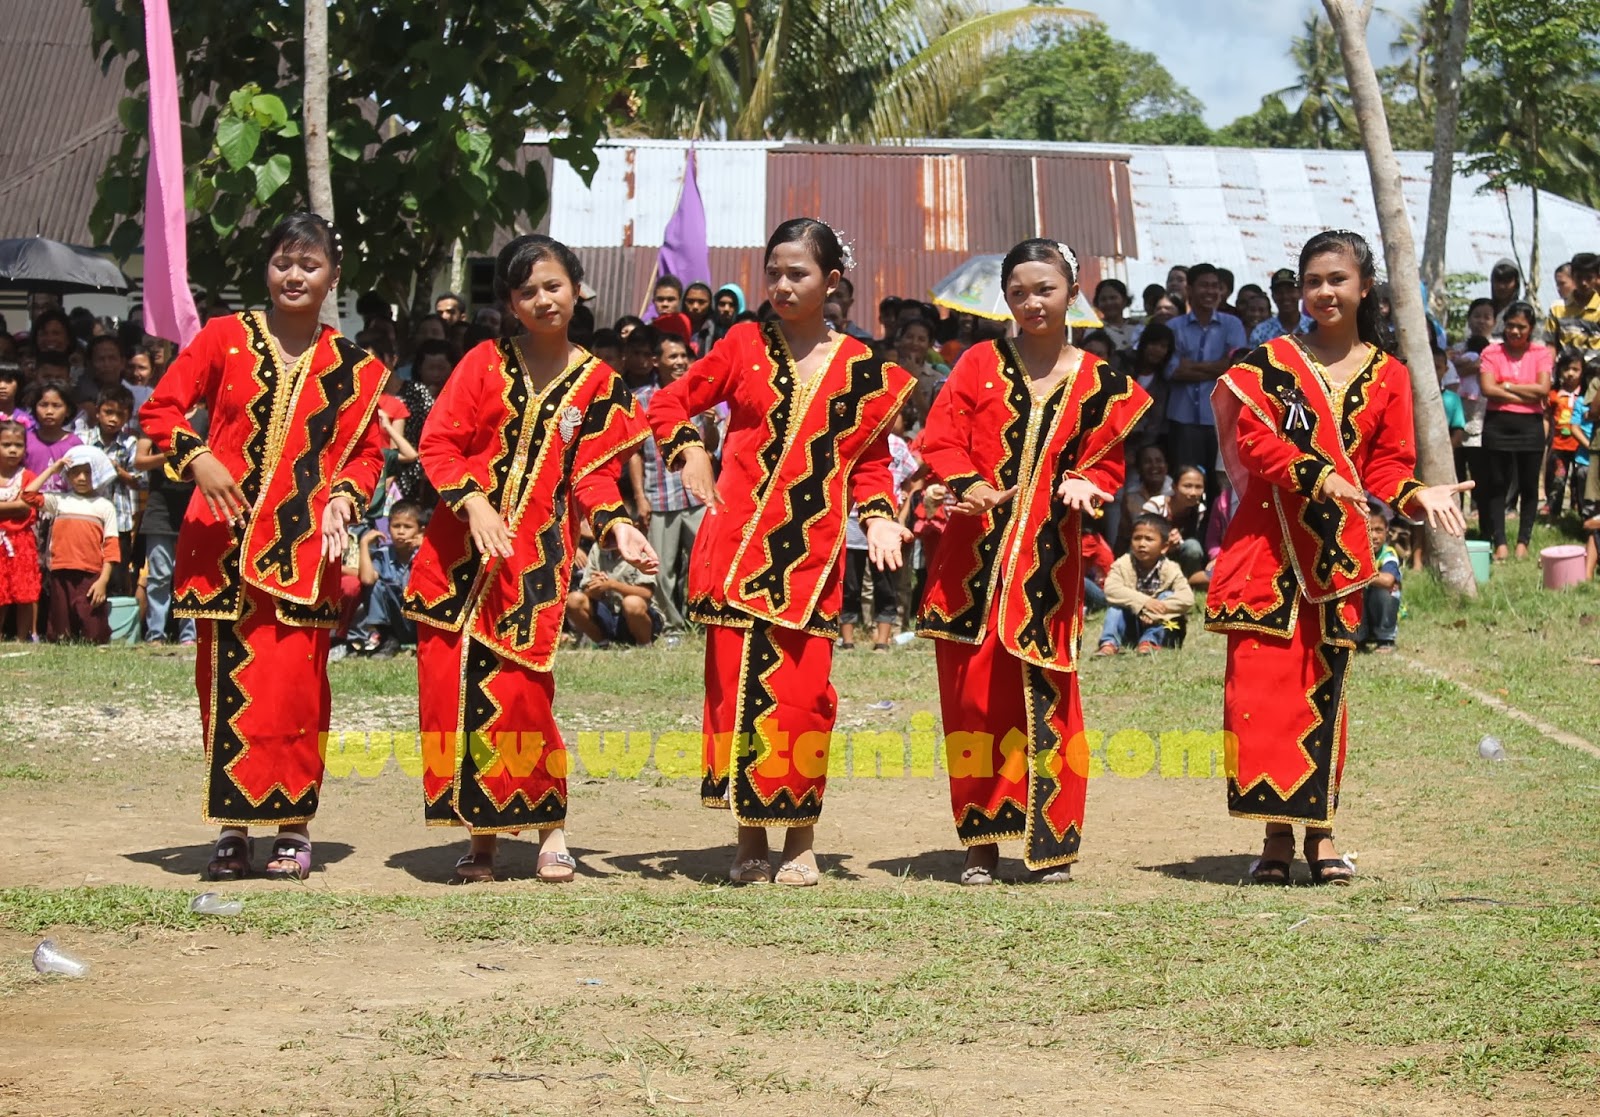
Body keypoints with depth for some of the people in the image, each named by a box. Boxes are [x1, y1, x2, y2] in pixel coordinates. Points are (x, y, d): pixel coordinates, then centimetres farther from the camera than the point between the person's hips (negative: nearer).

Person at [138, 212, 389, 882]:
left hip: (303, 549, 0)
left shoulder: (352, 368, 9)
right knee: (227, 682, 0)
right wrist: (197, 459, -12)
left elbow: (367, 450, 11)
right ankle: (233, 829, 8)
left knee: (295, 687, -5)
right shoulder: (226, 338, 7)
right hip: (224, 543, 0)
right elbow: (160, 410, 5)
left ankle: (294, 829, 5)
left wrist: (344, 498, -8)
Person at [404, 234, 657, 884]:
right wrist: (472, 502, -15)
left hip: (536, 556, -1)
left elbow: (593, 475, 8)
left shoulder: (598, 383, 10)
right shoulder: (485, 363, 8)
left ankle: (550, 829, 2)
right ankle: (480, 837, 6)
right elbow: (437, 442, 1)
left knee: (517, 688, -13)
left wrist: (618, 527, -11)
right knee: (453, 681, -4)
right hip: (461, 552, 1)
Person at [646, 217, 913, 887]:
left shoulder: (862, 371, 7)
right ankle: (749, 842, 7)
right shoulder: (745, 345, 8)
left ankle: (800, 842, 8)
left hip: (810, 550, -1)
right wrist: (689, 452, -3)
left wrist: (879, 516, -4)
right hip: (737, 542, 1)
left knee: (803, 691, -5)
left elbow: (869, 461, 13)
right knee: (736, 683, -1)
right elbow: (670, 402, 14)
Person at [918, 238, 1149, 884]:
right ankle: (981, 843, 9)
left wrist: (1086, 485, -12)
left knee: (1047, 697, -3)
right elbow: (940, 440, 1)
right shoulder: (981, 365, 7)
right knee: (972, 693, 0)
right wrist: (967, 484, -19)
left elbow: (1107, 462, 10)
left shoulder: (1099, 384, 8)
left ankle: (1052, 841, 6)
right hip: (976, 555, 0)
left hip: (1049, 560, 0)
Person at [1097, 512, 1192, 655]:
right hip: (1130, 626, 0)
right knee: (1116, 602, -24)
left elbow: (1187, 598, -26)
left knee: (1167, 596, -23)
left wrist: (1158, 610, -36)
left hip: (1157, 626, 0)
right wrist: (1142, 601, -39)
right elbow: (1111, 589, -28)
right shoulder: (1123, 565, -11)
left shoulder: (1170, 569, -13)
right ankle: (1109, 643, -36)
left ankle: (1149, 642, -31)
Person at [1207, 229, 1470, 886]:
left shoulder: (1388, 377, 11)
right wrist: (1318, 476, -21)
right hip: (1268, 544, -2)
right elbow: (1253, 439, -8)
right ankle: (1276, 833, -2)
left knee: (1322, 687, 5)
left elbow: (1386, 466, 9)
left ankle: (1318, 831, 11)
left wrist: (1419, 495, -11)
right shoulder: (1271, 361, 4)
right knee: (1261, 681, -8)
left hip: (1338, 553, 2)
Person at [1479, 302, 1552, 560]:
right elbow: (1488, 389, -12)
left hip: (1530, 426, 1)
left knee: (1529, 486, 5)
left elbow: (1543, 389, -10)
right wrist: (1526, 395, -11)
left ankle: (1523, 541, 13)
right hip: (1498, 425, 0)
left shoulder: (1541, 353, 2)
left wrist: (1507, 386, -9)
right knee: (1497, 485, 1)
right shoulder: (1492, 353, 1)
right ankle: (1499, 543, 3)